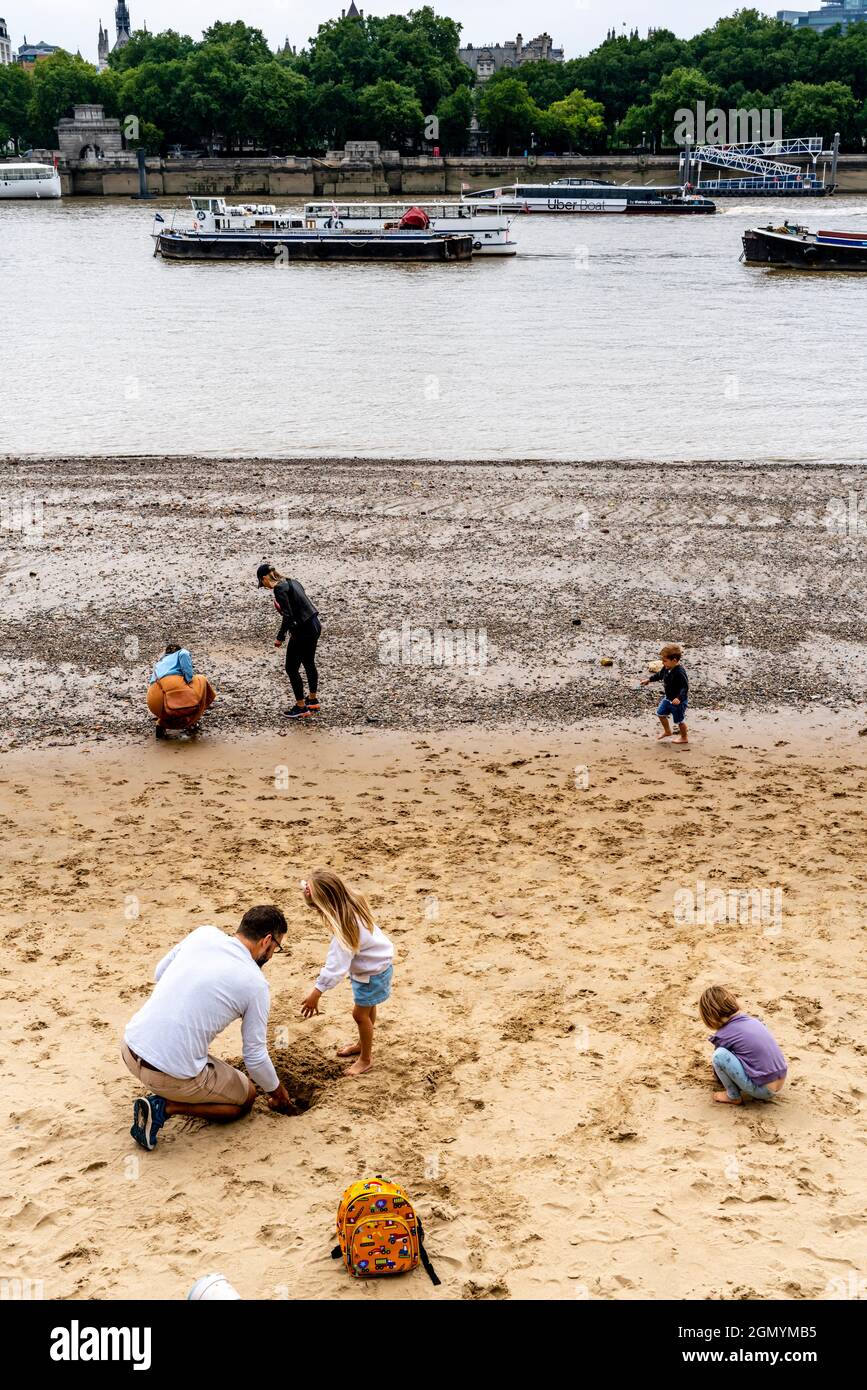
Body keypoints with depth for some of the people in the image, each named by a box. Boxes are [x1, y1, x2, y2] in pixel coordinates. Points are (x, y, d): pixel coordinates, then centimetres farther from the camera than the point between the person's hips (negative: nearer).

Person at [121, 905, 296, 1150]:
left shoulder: (203, 933, 4)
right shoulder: (255, 984, -8)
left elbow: (159, 973, 20)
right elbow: (255, 1056, 1)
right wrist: (277, 1092, 19)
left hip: (130, 1046, 6)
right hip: (171, 1073, -6)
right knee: (246, 1096, 18)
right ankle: (167, 1107, -1)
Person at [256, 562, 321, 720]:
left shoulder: (279, 588, -16)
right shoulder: (292, 582, 11)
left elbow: (288, 616, -21)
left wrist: (280, 637, -12)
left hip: (302, 631, -9)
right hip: (315, 626, 9)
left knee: (292, 668, 5)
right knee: (309, 664, 25)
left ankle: (301, 707, 13)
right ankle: (313, 701, 40)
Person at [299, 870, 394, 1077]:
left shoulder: (345, 927, -40)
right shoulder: (351, 900, -19)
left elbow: (336, 966, -36)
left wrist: (316, 993, -31)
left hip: (373, 971, -9)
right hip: (376, 961, 9)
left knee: (360, 1014, 8)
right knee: (368, 1007, 28)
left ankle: (366, 1058, 29)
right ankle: (362, 1044, 49)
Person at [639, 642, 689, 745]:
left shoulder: (679, 673, -32)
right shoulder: (667, 668, -6)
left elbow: (685, 687, -33)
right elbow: (659, 675, 15)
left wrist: (679, 698, -43)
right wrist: (649, 679, 16)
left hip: (678, 701, -9)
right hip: (668, 698, 9)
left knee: (679, 720, 8)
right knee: (661, 713, 22)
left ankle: (684, 738, 30)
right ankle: (667, 731, 43)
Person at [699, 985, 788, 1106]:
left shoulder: (723, 1035, -7)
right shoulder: (753, 1021, 11)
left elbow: (719, 1059, 14)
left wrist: (714, 1066, 38)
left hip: (763, 1089, -7)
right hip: (781, 1081, 7)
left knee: (719, 1055, -13)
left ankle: (733, 1097, 5)